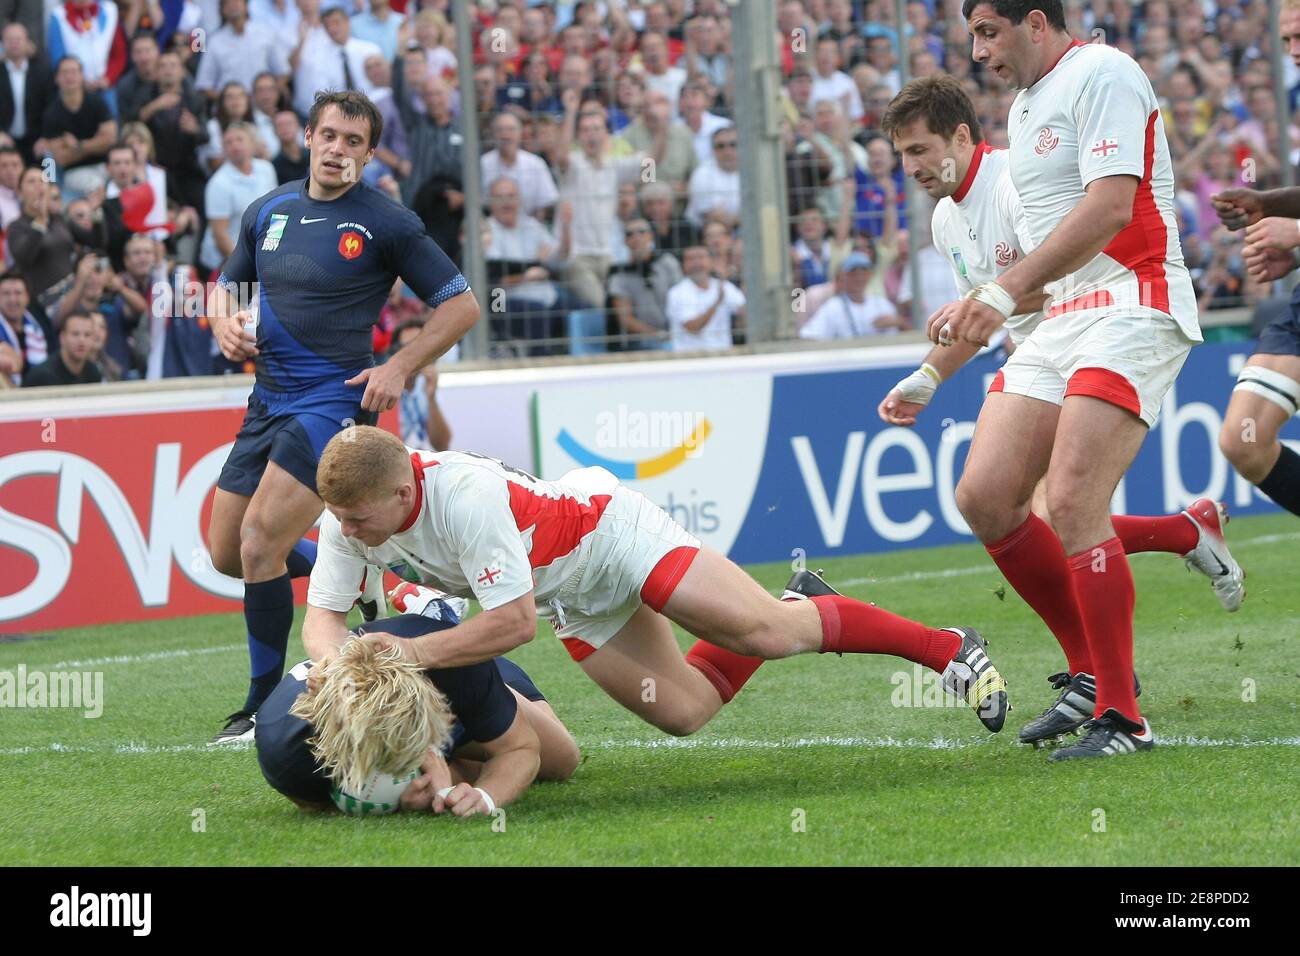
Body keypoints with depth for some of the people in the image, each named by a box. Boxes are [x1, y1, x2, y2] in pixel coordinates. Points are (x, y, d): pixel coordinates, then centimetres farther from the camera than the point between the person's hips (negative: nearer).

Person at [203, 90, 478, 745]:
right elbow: (227, 285, 23)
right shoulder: (268, 212, 10)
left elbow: (461, 304, -3)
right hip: (267, 398, 7)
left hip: (333, 398, -7)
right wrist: (226, 323, 0)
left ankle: (265, 705, -2)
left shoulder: (386, 223, -5)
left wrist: (399, 368, -12)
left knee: (260, 545, -16)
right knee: (226, 554, 9)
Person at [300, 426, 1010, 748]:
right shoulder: (347, 516, -19)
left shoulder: (465, 497, -40)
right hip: (573, 601, 7)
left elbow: (514, 622, -38)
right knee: (685, 712, 5)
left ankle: (946, 648, 4)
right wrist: (339, 661, -36)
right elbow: (322, 616, -13)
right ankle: (796, 600, 30)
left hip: (608, 532, -7)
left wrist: (414, 651, -42)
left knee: (769, 632, -13)